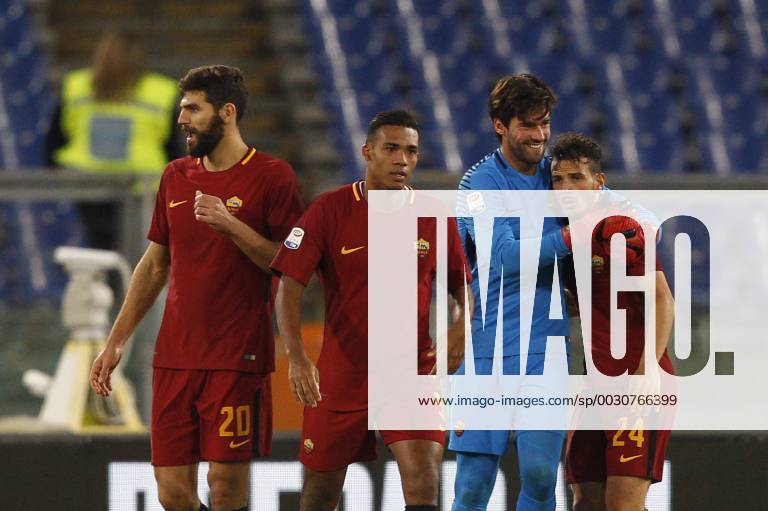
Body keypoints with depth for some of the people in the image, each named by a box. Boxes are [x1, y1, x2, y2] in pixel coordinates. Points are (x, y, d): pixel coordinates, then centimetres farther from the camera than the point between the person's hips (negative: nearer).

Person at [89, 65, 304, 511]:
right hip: (174, 358, 5)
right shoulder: (176, 177, 13)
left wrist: (232, 226, -18)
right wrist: (116, 343, 17)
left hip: (237, 360, -5)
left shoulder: (272, 177, -5)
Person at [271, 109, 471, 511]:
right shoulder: (329, 210, -7)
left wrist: (463, 324, -10)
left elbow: (463, 283, 12)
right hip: (340, 374, 0)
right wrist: (296, 357, -26)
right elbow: (289, 288, -11)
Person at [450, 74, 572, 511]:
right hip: (488, 348, -3)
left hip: (546, 347, 3)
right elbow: (505, 257, -17)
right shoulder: (480, 185, -3)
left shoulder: (558, 175, 11)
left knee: (540, 473, -5)